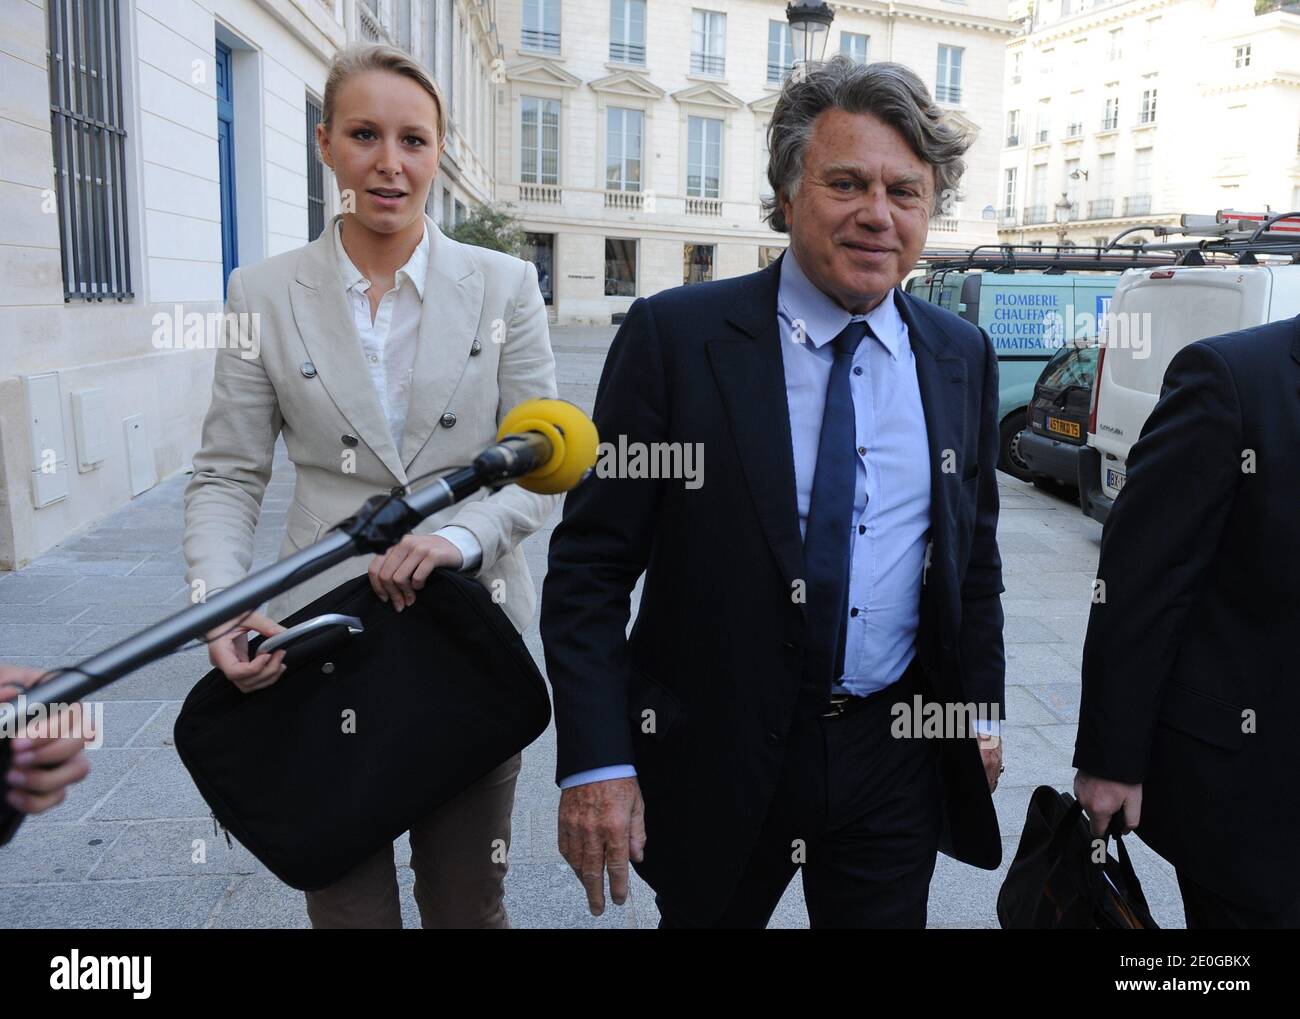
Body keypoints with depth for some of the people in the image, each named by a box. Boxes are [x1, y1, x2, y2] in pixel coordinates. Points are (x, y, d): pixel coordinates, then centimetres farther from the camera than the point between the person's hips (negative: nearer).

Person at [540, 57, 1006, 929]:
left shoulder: (963, 357, 3)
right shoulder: (675, 336, -11)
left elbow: (976, 554, 13)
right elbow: (589, 562, -12)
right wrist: (595, 760, -16)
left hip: (898, 759, 3)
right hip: (715, 758, -2)